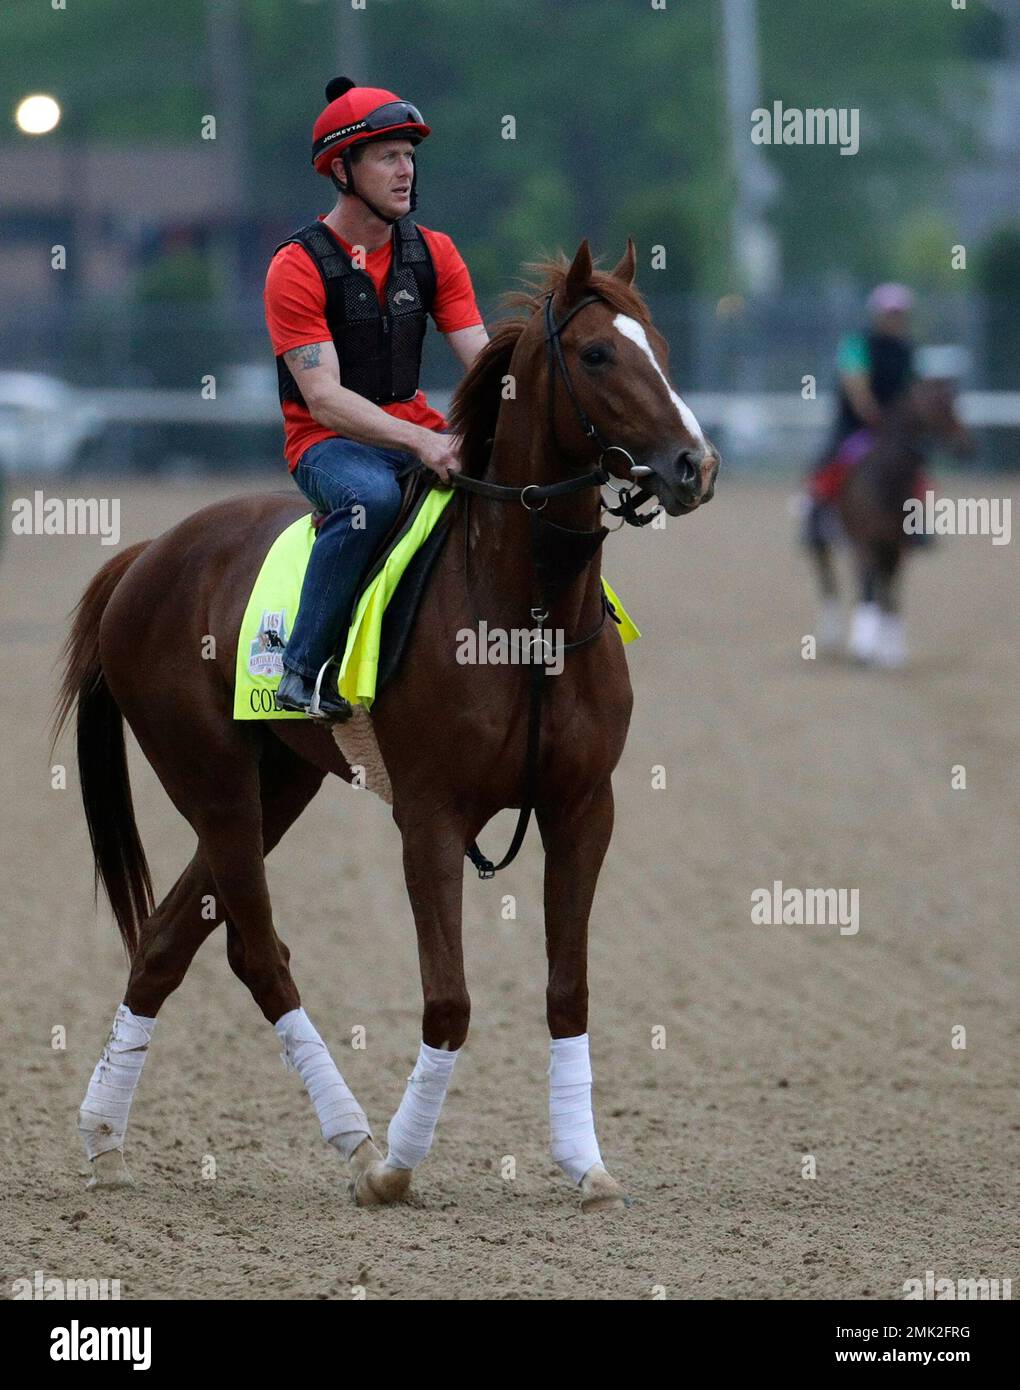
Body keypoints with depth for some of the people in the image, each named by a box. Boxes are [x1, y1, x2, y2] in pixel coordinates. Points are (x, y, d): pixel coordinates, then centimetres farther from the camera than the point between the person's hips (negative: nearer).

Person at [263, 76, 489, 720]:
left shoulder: (433, 253, 5)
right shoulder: (299, 267, -13)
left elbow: (482, 361, -1)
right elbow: (323, 399, -21)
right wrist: (420, 443, -34)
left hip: (416, 428, 6)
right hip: (328, 442, -6)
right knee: (373, 496, -39)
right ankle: (306, 670, -28)